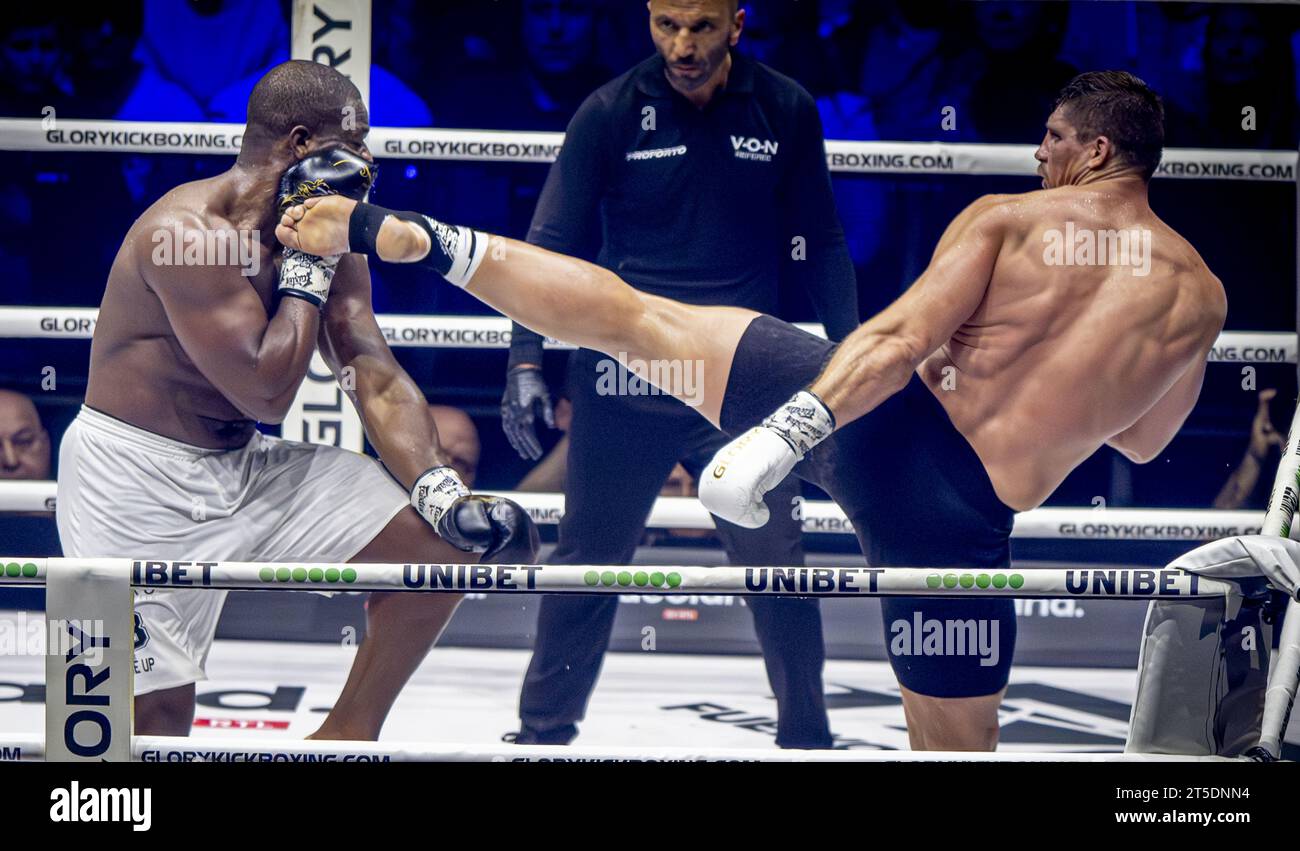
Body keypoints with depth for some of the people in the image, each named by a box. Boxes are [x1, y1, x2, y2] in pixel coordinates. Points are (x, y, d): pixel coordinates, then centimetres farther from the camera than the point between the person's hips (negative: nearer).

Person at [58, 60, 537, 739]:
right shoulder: (192, 231, -22)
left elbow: (377, 381, 0)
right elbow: (266, 393, -24)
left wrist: (444, 495, -13)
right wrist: (306, 268, -16)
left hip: (245, 467, 8)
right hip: (135, 481, -8)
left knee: (444, 541, -2)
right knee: (157, 718, -13)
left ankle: (346, 733, 15)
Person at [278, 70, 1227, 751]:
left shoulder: (1008, 217, 0)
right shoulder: (1203, 297, 6)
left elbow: (902, 335, -13)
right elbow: (1141, 443, 22)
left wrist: (780, 436, -16)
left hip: (878, 417, -1)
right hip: (957, 517, 1)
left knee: (629, 314, 9)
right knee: (959, 747, 14)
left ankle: (403, 234, 4)